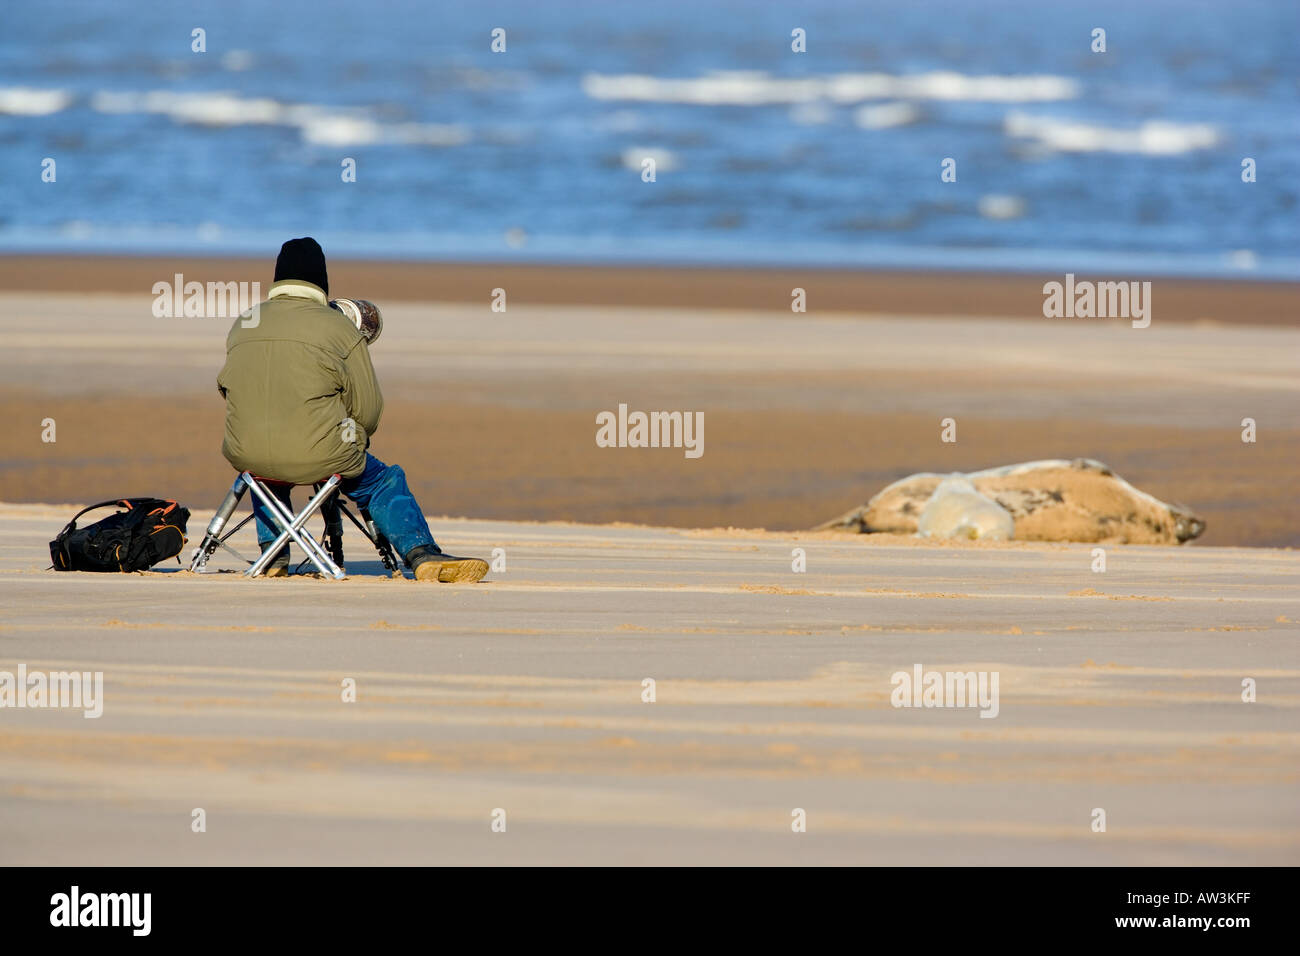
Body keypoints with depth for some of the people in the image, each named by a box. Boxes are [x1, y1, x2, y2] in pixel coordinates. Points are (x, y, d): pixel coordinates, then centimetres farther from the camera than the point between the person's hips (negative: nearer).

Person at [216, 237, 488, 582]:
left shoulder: (241, 326, 11)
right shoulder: (339, 328, -2)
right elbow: (368, 408, 1)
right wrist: (356, 436, 22)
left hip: (247, 456, 4)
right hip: (318, 458, -4)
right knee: (385, 482, 19)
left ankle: (272, 554, 32)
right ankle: (422, 554, 5)